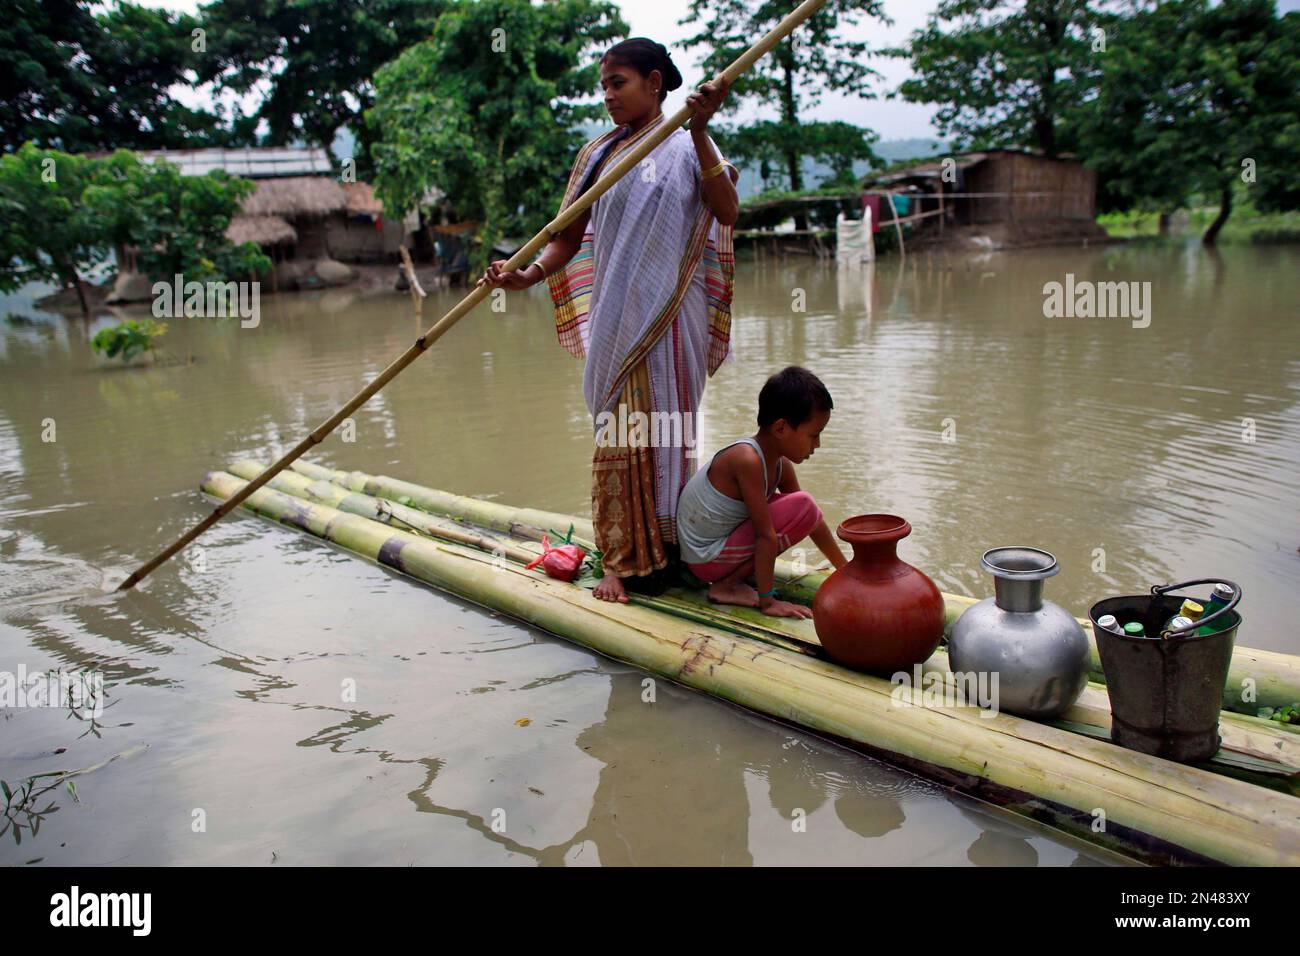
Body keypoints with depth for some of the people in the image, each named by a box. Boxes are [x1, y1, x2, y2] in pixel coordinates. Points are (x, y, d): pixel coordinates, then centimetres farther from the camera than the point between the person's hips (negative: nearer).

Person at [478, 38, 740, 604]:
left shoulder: (686, 147, 1)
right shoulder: (596, 154, 12)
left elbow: (727, 212, -17)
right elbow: (569, 239, 7)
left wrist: (700, 132, -23)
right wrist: (525, 276, -10)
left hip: (668, 316, -4)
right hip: (613, 316, 4)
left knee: (662, 428, 1)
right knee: (618, 432, 5)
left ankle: (668, 550, 14)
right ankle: (624, 561, 14)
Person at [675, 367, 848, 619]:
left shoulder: (780, 463, 1)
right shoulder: (747, 459, -27)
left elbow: (814, 520, 11)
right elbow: (766, 535, -26)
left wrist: (846, 568, 16)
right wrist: (766, 600, -23)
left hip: (724, 538, 9)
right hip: (706, 559, -9)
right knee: (802, 506, -20)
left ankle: (732, 573, 8)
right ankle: (726, 586, -12)